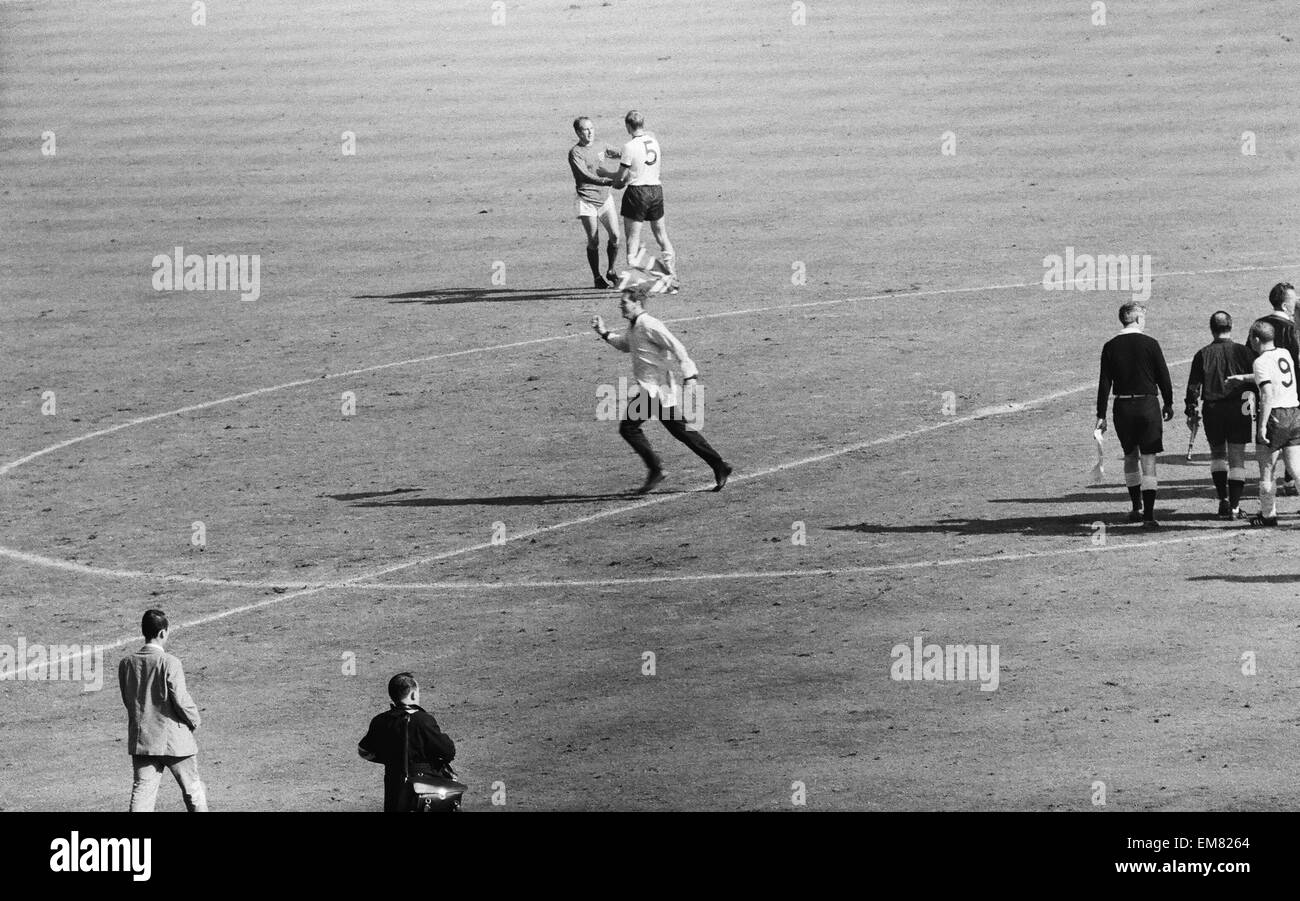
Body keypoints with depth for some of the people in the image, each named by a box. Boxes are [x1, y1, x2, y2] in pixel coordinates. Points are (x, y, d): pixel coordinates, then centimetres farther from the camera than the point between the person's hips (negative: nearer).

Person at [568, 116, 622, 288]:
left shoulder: (598, 149, 12)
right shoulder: (575, 152, -9)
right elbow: (586, 176, -22)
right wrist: (607, 181, -33)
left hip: (605, 198, 6)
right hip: (587, 201, -6)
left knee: (615, 236, -2)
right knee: (593, 241, -4)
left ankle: (611, 272, 16)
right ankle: (597, 277, 8)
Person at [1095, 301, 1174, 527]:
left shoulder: (1111, 347, 0)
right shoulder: (1150, 344, -6)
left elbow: (1104, 383, 0)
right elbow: (1163, 377, -2)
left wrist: (1101, 415, 3)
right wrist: (1168, 404, 12)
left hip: (1123, 407, 2)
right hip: (1147, 405, -2)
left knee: (1130, 456, 20)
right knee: (1148, 459, -1)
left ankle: (1137, 507, 24)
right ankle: (1148, 515, -6)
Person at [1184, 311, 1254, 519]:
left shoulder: (1203, 355, -1)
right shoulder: (1243, 352, -2)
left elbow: (1194, 386, -2)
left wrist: (1191, 412, 6)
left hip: (1212, 409, 0)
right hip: (1239, 409, 0)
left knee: (1218, 453, 18)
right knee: (1237, 457, 5)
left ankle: (1223, 499, 7)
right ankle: (1234, 506, 1)